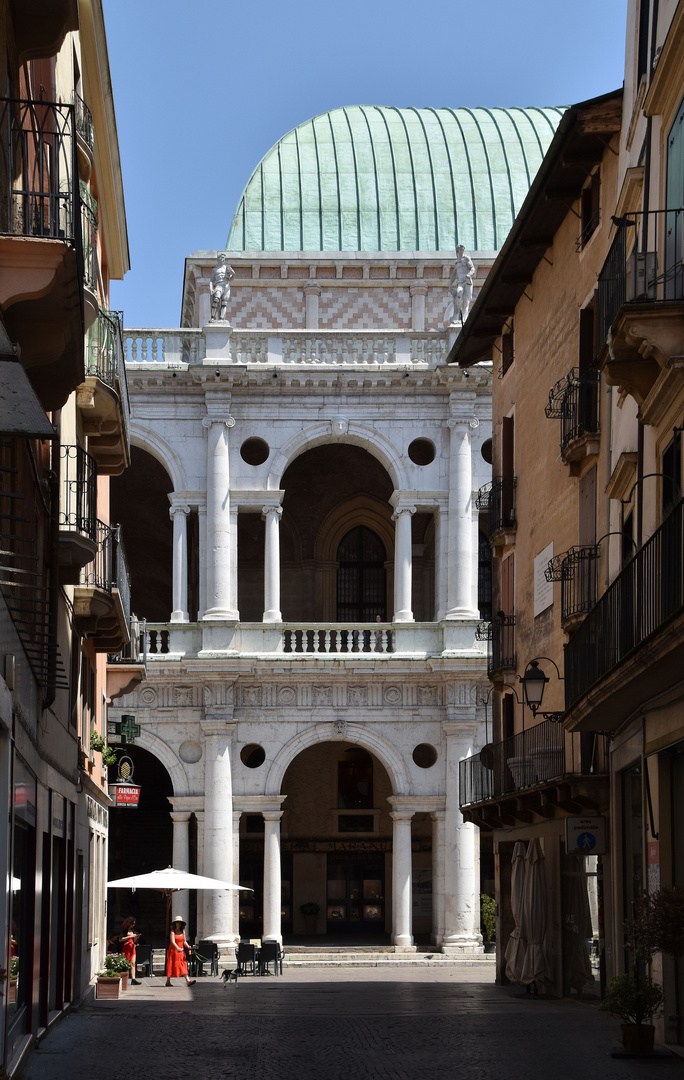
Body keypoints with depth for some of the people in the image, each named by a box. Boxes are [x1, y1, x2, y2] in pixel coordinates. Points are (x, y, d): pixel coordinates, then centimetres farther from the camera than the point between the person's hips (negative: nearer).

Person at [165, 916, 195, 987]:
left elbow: (184, 942, 12)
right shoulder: (173, 932, -8)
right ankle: (168, 981, 12)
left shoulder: (183, 931, 8)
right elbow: (172, 941, -20)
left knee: (183, 966, -4)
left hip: (181, 951, 4)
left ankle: (188, 981, -14)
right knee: (171, 966, 2)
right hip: (173, 950, -4)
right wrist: (177, 948, -36)